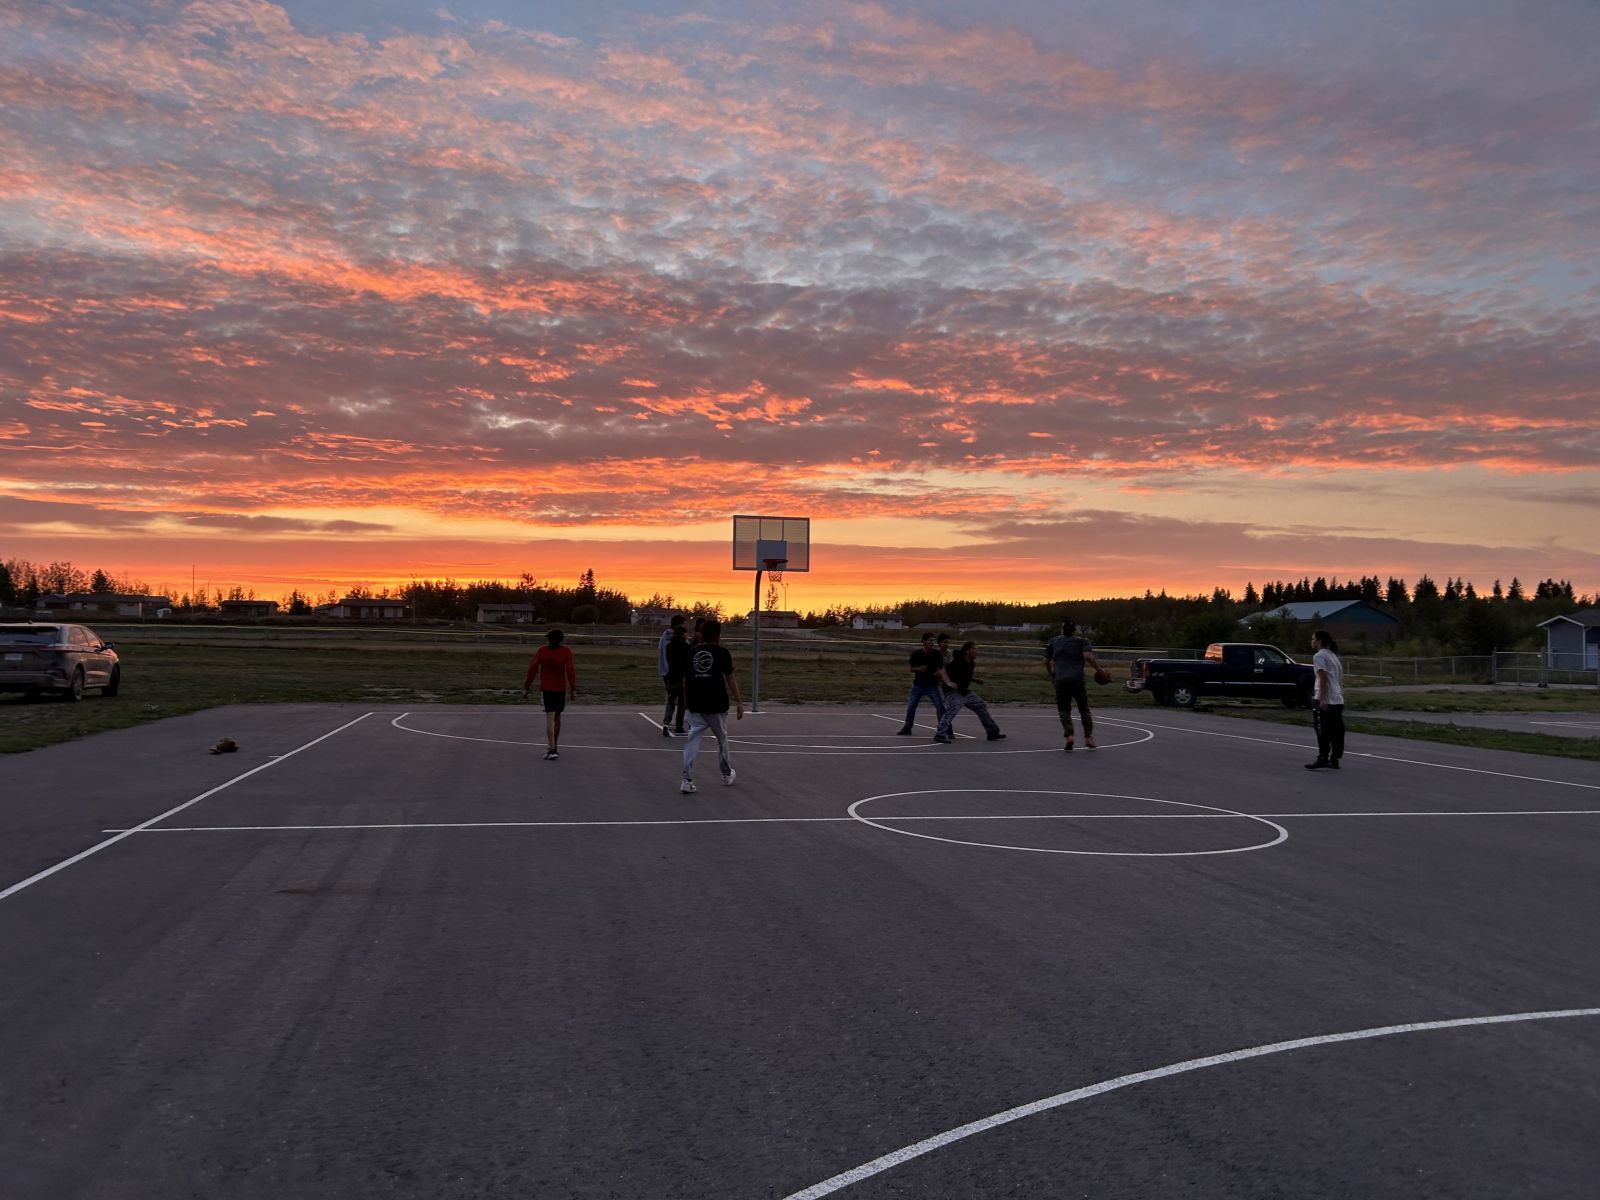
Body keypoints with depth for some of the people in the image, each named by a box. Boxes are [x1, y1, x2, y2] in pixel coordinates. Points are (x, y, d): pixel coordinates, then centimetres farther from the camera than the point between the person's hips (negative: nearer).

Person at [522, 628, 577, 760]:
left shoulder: (542, 651, 0)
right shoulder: (566, 652, -2)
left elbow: (532, 669, -1)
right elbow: (570, 670, -9)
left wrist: (526, 688, 5)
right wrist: (573, 689, -7)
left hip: (546, 688, -1)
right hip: (561, 688, 1)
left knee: (549, 718, -7)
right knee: (557, 717, 16)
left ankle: (552, 750, -18)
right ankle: (554, 747, 27)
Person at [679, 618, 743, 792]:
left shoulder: (692, 653, 6)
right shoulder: (722, 653, -5)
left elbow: (686, 679, 11)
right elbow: (730, 678, -8)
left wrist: (686, 700, 24)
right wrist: (738, 701, -4)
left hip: (696, 705, 3)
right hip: (716, 705, -2)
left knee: (693, 740, 2)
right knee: (722, 738, 16)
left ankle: (687, 779, -8)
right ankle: (727, 774, 32)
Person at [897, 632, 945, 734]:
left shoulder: (937, 654, -5)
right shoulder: (916, 653, -4)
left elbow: (941, 668, 3)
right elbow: (911, 668, 4)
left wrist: (938, 672, -20)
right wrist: (918, 669, -17)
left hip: (932, 685, -1)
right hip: (918, 684, 1)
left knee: (940, 706, -8)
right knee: (911, 706, 5)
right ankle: (907, 727, 20)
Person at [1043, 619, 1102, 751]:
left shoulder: (1053, 641, 12)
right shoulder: (1082, 641, 4)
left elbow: (1046, 661, 13)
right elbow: (1088, 657, -13)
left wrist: (1051, 675, 27)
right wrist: (1099, 670, -5)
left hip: (1060, 680, 1)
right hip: (1078, 680, -1)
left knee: (1063, 710, 6)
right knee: (1084, 709, 14)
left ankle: (1068, 736, -14)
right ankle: (1088, 737, 11)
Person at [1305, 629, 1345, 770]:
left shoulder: (1319, 656, -8)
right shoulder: (1333, 655, 20)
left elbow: (1323, 678, -16)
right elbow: (1341, 678, 19)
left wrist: (1322, 699, -20)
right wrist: (1341, 695, 21)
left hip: (1325, 700, -8)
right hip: (1338, 700, 8)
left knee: (1323, 731, -7)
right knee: (1336, 731, 8)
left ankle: (1322, 758, -10)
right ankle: (1334, 760, 12)